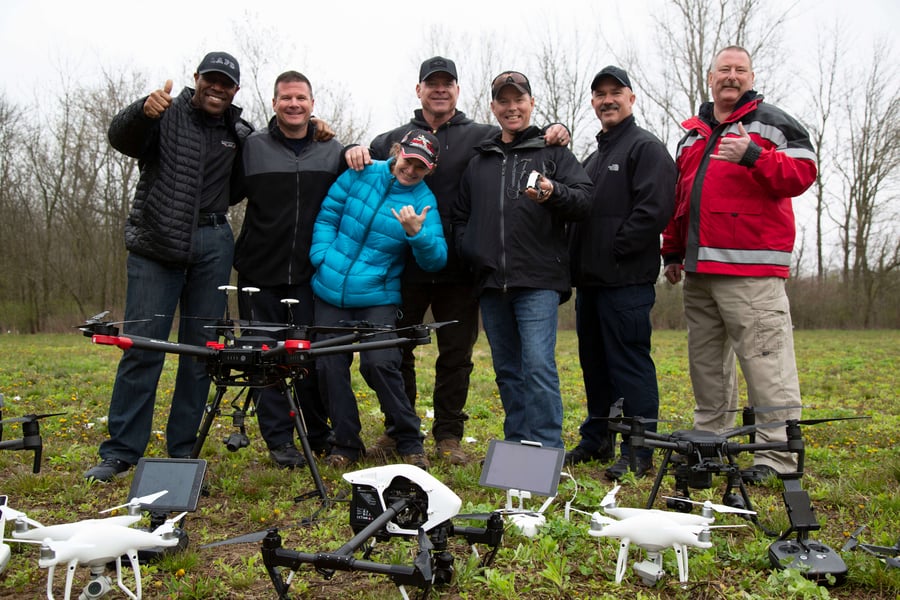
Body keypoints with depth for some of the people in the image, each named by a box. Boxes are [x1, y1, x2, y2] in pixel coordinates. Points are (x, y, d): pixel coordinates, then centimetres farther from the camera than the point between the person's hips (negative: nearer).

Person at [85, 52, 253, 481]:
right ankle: (119, 452, 4)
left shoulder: (239, 134, 11)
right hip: (155, 242, -3)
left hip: (212, 245, 3)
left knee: (201, 348, 4)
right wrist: (143, 112, -39)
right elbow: (122, 139, -15)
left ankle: (183, 451, 14)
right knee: (142, 345, -6)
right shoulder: (167, 114, 1)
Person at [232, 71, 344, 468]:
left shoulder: (332, 151, 8)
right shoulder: (253, 147, 4)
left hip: (311, 273, 1)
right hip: (260, 273, 0)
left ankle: (321, 438, 19)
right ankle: (279, 441, 15)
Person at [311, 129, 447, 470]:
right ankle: (345, 444, 19)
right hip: (330, 291, 3)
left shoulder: (424, 202, -5)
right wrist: (322, 257, -3)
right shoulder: (360, 175, 1)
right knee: (329, 366, 2)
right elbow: (327, 215, 8)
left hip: (377, 298, -3)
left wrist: (416, 233, -29)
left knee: (380, 363, -18)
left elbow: (436, 261, -11)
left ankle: (410, 443, 2)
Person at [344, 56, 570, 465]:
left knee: (456, 355, 6)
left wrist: (554, 135, -13)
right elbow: (364, 160, 15)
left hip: (458, 267, -1)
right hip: (405, 265, 1)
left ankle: (448, 436, 18)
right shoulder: (396, 138, 12)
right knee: (396, 351, 8)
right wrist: (355, 152, -7)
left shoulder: (482, 138, 8)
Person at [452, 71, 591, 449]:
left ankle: (547, 451, -7)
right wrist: (469, 251, 6)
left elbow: (584, 200, -5)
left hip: (538, 282, -5)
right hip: (491, 282, 5)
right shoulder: (479, 162, 20)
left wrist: (552, 193, -25)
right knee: (507, 371, 11)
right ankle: (516, 448, 21)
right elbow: (460, 216, 24)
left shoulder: (553, 152, 7)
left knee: (539, 366, -14)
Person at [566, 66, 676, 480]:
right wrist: (576, 260, 8)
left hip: (626, 280, -9)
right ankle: (596, 440, 25)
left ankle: (639, 453, 0)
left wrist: (616, 250, -16)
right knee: (595, 363, 14)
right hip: (590, 279, 9)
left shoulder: (646, 147, -3)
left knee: (630, 362, -7)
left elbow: (654, 209, -16)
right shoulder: (593, 157, 24)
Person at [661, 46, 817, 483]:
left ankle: (777, 455, -4)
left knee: (766, 360, -9)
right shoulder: (692, 133, 23)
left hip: (750, 270, -6)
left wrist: (753, 156, -19)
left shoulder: (771, 122, 6)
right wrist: (673, 251, 22)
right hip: (699, 270, 7)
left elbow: (802, 173, -5)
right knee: (706, 362, 10)